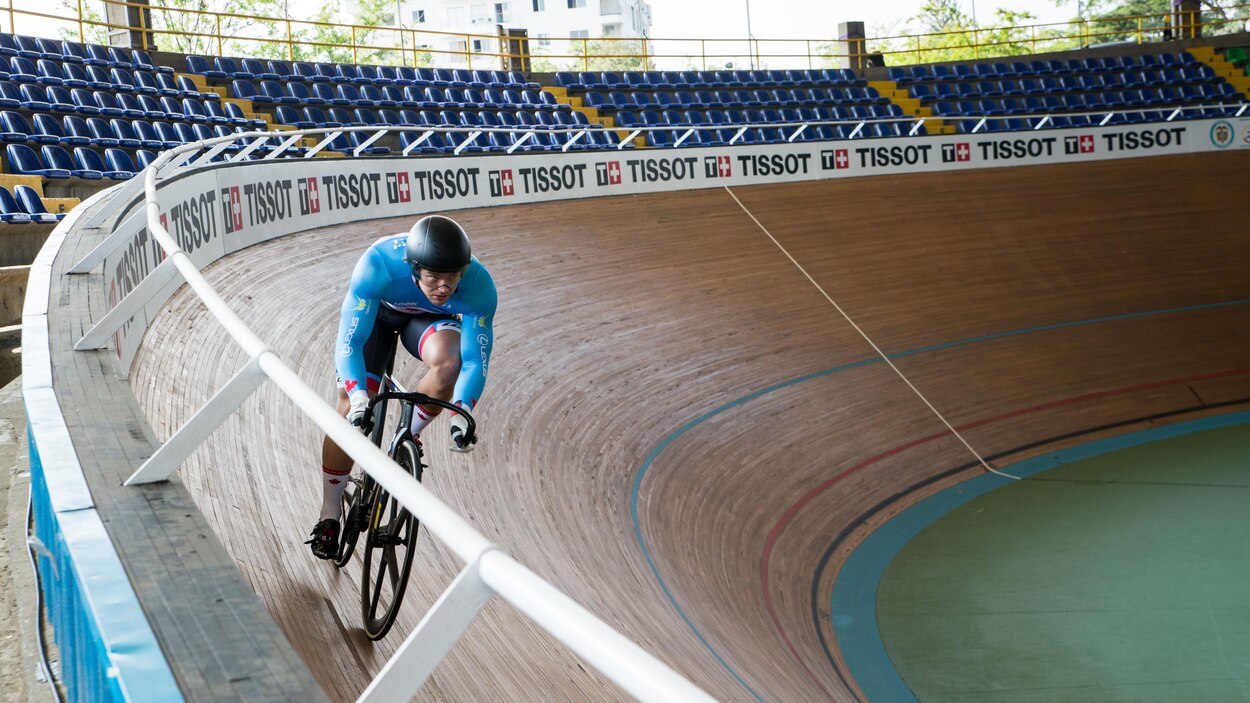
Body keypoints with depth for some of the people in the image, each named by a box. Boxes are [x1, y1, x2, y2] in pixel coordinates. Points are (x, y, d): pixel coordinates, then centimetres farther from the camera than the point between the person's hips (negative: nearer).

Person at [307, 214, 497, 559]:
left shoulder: (478, 285, -36)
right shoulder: (379, 263, -41)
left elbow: (475, 359, -32)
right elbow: (349, 341, -40)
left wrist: (461, 413, -49)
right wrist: (358, 397, -56)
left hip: (431, 320, 1)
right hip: (377, 311, -1)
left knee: (448, 362, -34)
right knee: (350, 410, -12)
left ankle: (409, 437, -5)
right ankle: (329, 518, 4)